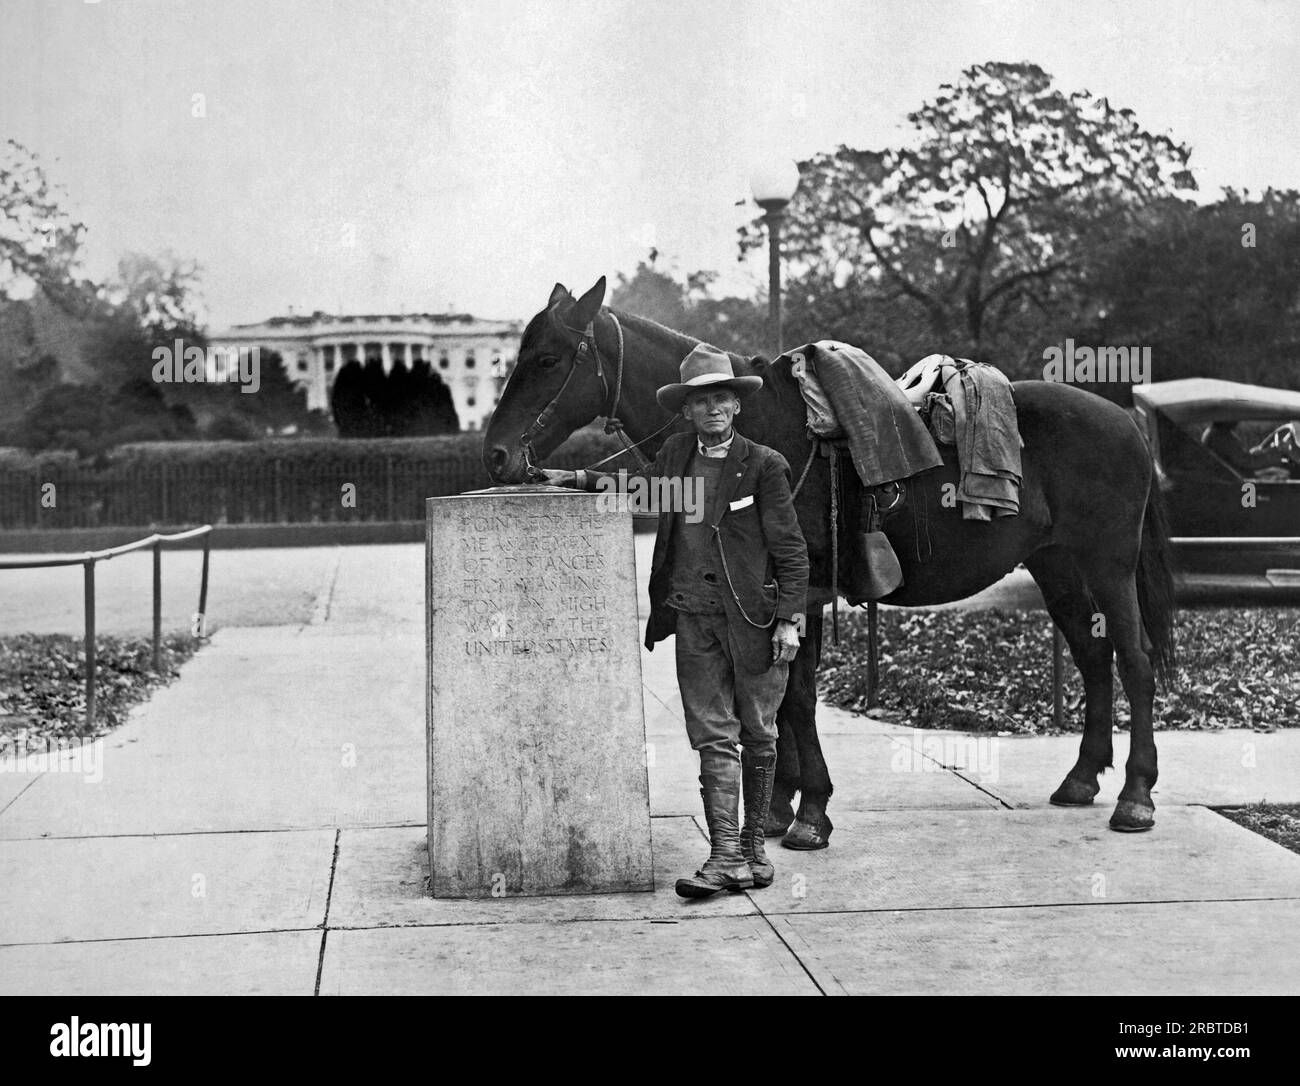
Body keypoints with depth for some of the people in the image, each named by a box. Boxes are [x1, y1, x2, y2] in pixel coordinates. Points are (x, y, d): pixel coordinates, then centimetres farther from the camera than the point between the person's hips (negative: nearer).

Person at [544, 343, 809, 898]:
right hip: (694, 616, 3)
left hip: (753, 614, -3)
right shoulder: (676, 453, 8)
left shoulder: (764, 465, -4)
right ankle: (726, 857, -3)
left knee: (758, 736, 8)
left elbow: (790, 550, -3)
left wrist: (790, 619, -10)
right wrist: (586, 479, 15)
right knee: (713, 736, -2)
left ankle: (753, 846, 20)